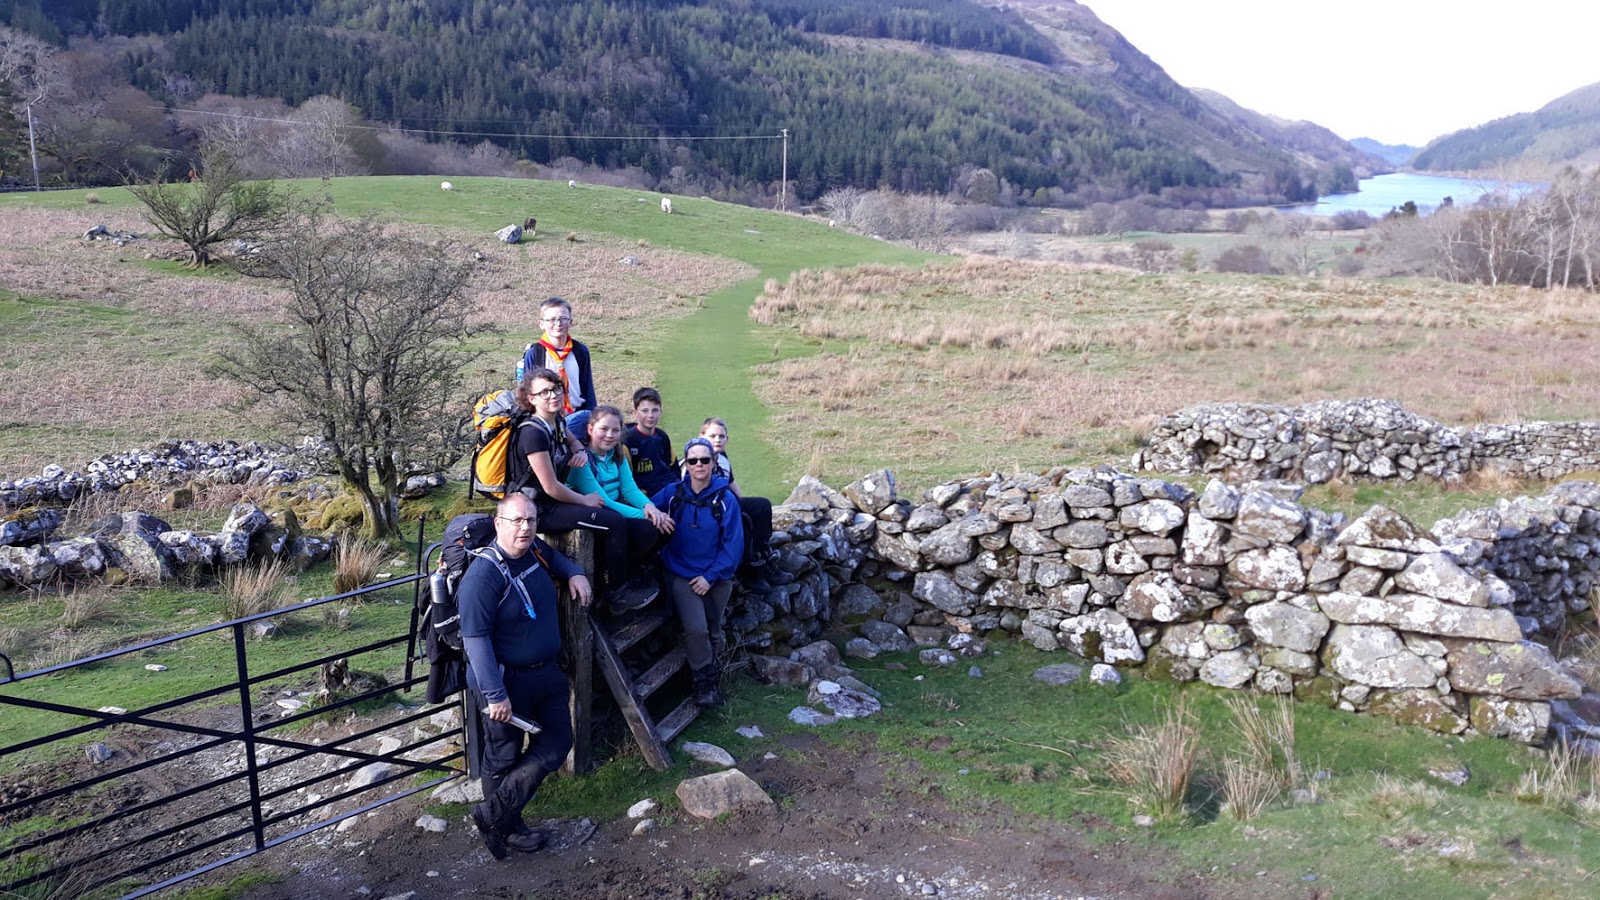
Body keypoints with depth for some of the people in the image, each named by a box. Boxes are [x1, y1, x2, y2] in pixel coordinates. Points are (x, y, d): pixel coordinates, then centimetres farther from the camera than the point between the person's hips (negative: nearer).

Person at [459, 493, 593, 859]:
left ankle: (496, 814, 24)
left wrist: (575, 574, 5)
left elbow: (558, 560, 27)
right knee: (503, 759, 9)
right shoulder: (483, 574, -24)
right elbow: (475, 639, -24)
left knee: (557, 743, 14)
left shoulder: (537, 552, 0)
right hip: (507, 681, -9)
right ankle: (505, 824, 28)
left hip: (546, 674, 9)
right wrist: (495, 695, -25)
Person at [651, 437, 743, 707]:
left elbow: (734, 543, -11)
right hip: (682, 575, -1)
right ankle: (706, 681, 4)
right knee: (696, 629, -19)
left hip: (717, 578, 1)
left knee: (713, 631, 16)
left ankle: (708, 679, 40)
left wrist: (711, 576, -15)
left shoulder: (725, 500, -10)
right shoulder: (673, 493, -6)